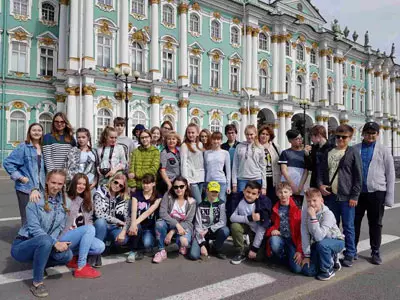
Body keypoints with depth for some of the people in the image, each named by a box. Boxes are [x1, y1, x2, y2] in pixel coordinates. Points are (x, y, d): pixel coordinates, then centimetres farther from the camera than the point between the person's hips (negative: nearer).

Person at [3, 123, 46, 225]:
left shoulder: (43, 148, 9)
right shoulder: (23, 147, -6)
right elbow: (7, 163, -7)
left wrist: (45, 181, 7)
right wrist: (20, 177, -11)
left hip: (40, 189, 5)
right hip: (25, 189, -4)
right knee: (27, 218, 1)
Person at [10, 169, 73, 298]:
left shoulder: (63, 201, 0)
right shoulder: (36, 199, -15)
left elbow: (59, 227, -1)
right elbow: (34, 228, -21)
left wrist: (53, 242, -21)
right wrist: (54, 243, -29)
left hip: (43, 245, 5)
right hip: (22, 245, -5)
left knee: (67, 255, -21)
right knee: (46, 241, -36)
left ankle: (39, 264, 8)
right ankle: (37, 282, -18)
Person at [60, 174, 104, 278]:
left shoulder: (87, 201, 15)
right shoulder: (65, 199, -6)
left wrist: (89, 234, -2)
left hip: (81, 237, 6)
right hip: (64, 238, -6)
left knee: (100, 247, -20)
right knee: (90, 229, -32)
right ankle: (81, 267, -28)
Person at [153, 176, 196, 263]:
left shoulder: (191, 202, -10)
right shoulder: (168, 196, -9)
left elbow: (188, 222, -11)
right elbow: (162, 213, -19)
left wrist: (172, 232, -22)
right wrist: (177, 224, -29)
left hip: (184, 227, -1)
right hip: (169, 224, 1)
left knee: (184, 241, -34)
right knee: (159, 223, -33)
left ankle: (182, 246, 7)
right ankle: (162, 251, -14)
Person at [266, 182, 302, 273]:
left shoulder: (297, 209, -5)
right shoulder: (274, 209, 2)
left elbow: (301, 231, -7)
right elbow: (270, 224, 13)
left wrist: (300, 250, -13)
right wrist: (272, 230, -12)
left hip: (293, 240, -2)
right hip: (279, 237, 2)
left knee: (297, 269, -19)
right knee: (274, 243, -35)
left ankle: (290, 257, 18)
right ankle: (284, 258, 0)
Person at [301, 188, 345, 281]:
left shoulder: (328, 214, -27)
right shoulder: (305, 211, -16)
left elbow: (319, 237, -38)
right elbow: (305, 234, -14)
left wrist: (313, 217, -41)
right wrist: (307, 255, -15)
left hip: (336, 241, -4)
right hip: (317, 244, 5)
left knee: (321, 244, -38)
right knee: (308, 271, -8)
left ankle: (328, 270, -9)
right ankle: (330, 260, 19)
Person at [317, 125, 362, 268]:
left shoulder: (353, 153, -2)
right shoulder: (328, 153, 11)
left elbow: (358, 177, -5)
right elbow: (321, 171, 13)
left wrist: (354, 196, -9)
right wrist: (320, 184, -5)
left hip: (347, 197, -4)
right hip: (330, 196, 4)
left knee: (348, 227, 5)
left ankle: (349, 255, 18)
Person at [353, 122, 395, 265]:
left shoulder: (383, 150, 1)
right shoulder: (354, 149, 3)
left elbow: (390, 174, 2)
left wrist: (389, 196, -3)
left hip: (376, 192, 0)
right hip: (357, 192, 1)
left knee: (375, 224, 11)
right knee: (354, 222, 9)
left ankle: (375, 252, 25)